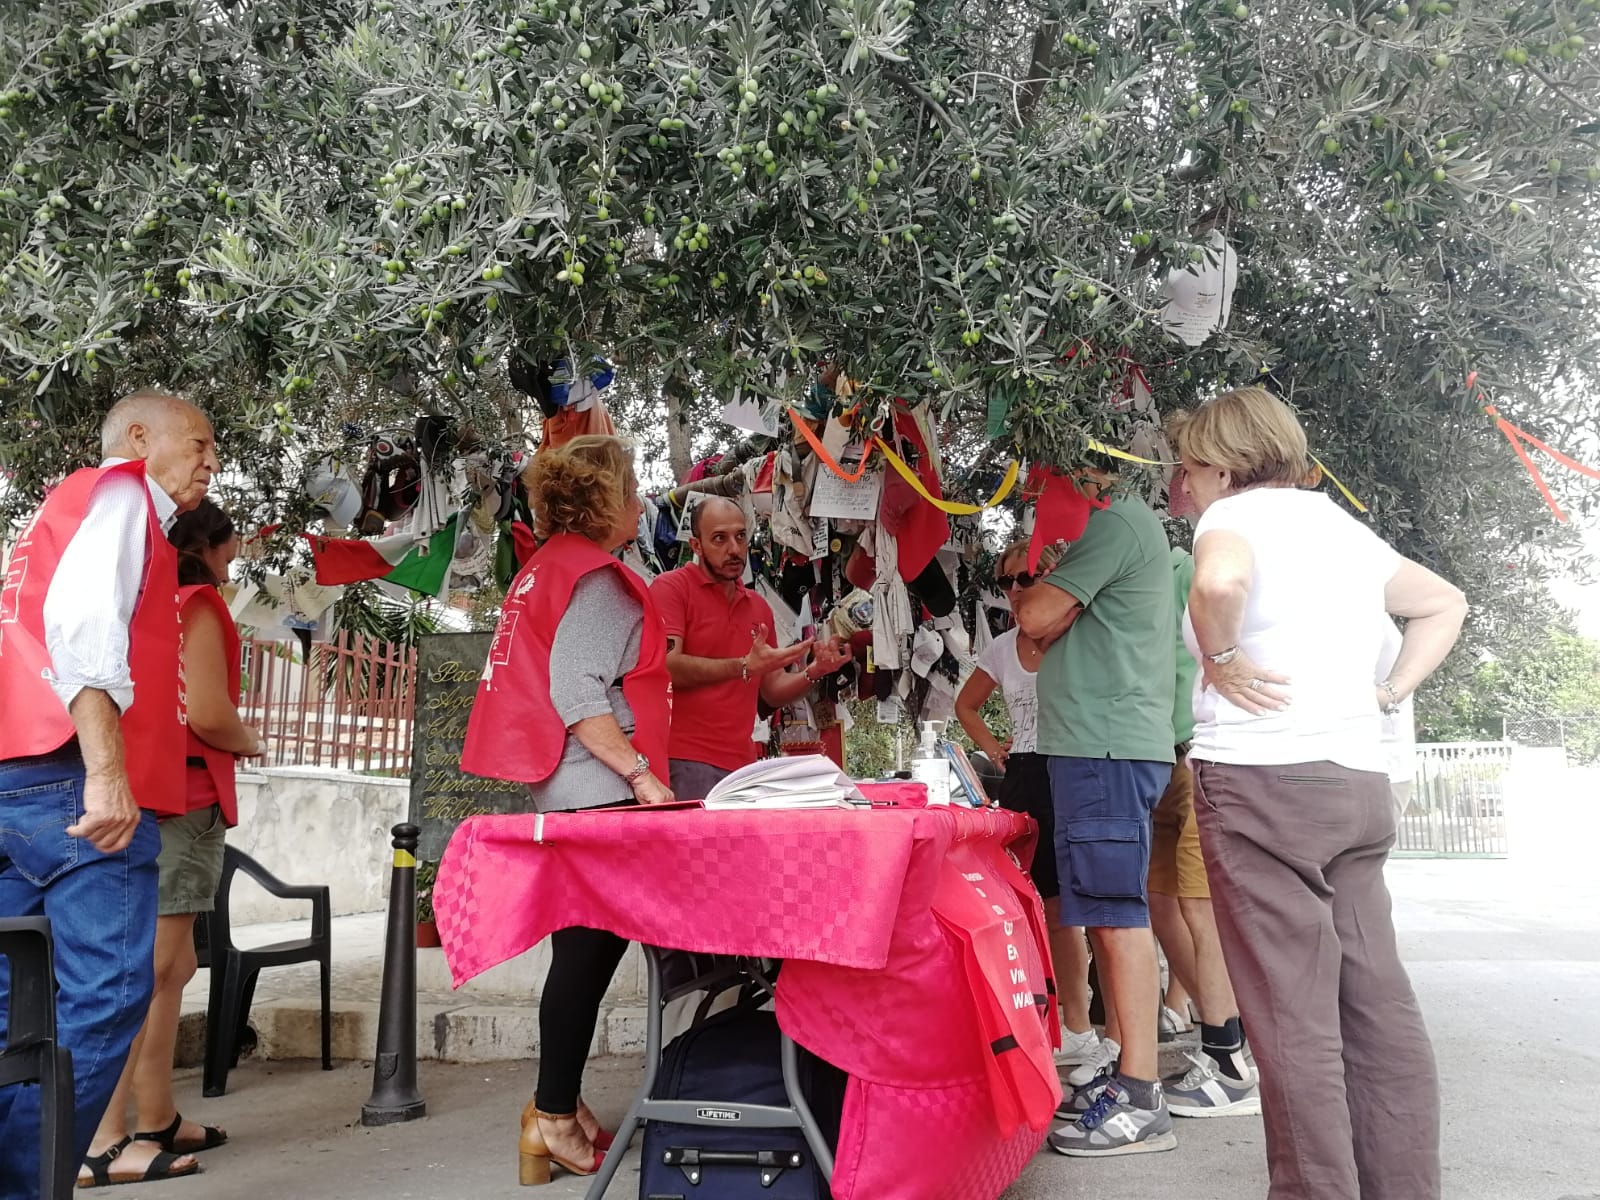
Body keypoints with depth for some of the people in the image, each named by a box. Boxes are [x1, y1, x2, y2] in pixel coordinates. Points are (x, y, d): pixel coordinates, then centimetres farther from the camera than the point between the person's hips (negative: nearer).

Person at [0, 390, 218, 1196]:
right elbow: (85, 621, -15)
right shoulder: (119, 492, 1)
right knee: (105, 991, -11)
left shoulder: (69, 506, 30)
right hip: (75, 778, -10)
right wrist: (106, 769, -24)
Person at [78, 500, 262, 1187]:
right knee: (154, 970, -8)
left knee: (169, 966, 14)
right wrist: (250, 742, 2)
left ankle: (157, 1123, 20)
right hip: (179, 800, -9)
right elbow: (208, 714, -17)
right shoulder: (195, 605, -8)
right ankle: (101, 1144, -8)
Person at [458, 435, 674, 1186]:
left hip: (571, 791, 10)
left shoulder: (550, 569, 17)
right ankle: (553, 1118, 1)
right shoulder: (594, 578, -12)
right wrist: (638, 772, -19)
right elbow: (577, 694, -21)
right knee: (590, 950, -5)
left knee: (584, 949, 14)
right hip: (595, 792, -10)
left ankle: (562, 1109, 22)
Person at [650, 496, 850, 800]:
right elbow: (668, 666, -15)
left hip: (743, 766, 6)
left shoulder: (759, 607, 18)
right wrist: (745, 667, -19)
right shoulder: (671, 587, -1)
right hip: (685, 763, -6)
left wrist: (813, 673, 1)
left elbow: (773, 691, 20)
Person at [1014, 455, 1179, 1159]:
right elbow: (1048, 635, 25)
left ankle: (1140, 1103, -9)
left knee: (1117, 916, -11)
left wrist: (1040, 577, 5)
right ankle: (1128, 1072, 20)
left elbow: (1037, 618, -13)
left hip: (1107, 746, -11)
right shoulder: (1123, 528, 24)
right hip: (1101, 744, 11)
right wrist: (1044, 585, 9)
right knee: (1106, 916, 13)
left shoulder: (1115, 523, -8)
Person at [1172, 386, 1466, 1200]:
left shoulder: (1239, 513, -4)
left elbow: (1219, 580, -29)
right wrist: (1392, 690, 20)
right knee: (1377, 1004, 9)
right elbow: (1444, 603, 30)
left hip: (1260, 776, -8)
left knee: (1294, 1017, -5)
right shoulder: (1343, 525, 20)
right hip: (1359, 777, 8)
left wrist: (1220, 659, -12)